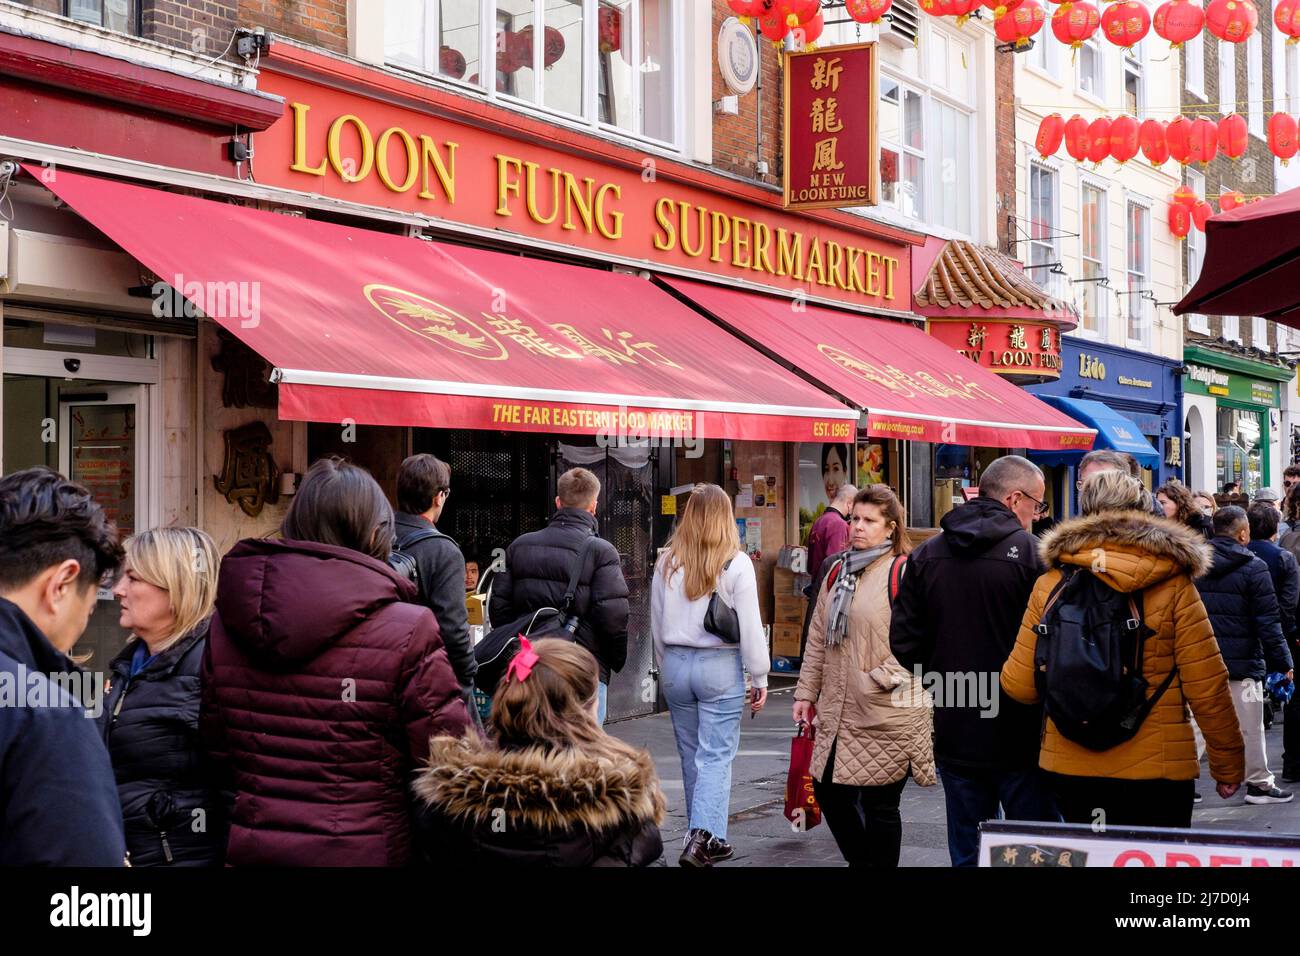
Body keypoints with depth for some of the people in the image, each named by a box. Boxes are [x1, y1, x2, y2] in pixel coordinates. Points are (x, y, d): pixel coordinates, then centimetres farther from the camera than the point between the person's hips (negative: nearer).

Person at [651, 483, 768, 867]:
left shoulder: (667, 562, 3)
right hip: (720, 665, -4)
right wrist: (759, 677, 2)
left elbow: (657, 625, 10)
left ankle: (704, 838, 23)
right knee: (716, 756, -1)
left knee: (691, 755, 14)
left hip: (676, 664, 4)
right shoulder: (737, 564, -9)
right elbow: (750, 627, -7)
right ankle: (701, 837, -14)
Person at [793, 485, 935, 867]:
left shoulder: (903, 572, -9)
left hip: (885, 714, -7)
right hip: (838, 710, 7)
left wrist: (881, 679, -19)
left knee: (879, 805, 2)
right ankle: (861, 860, 31)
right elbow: (818, 639, 16)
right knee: (828, 791, 12)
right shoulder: (838, 572, 13)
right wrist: (807, 692, 14)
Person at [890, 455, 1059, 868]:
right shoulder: (1031, 554, -12)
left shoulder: (926, 556, 4)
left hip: (955, 737, 5)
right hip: (1020, 739, -4)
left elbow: (904, 641, 4)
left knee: (967, 854, 13)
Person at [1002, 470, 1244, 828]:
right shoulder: (1173, 585, -7)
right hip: (1157, 769, -2)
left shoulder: (1050, 585, -2)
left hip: (1068, 768, 3)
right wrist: (1228, 766, 5)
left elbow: (1020, 684, 0)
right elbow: (1207, 686, -7)